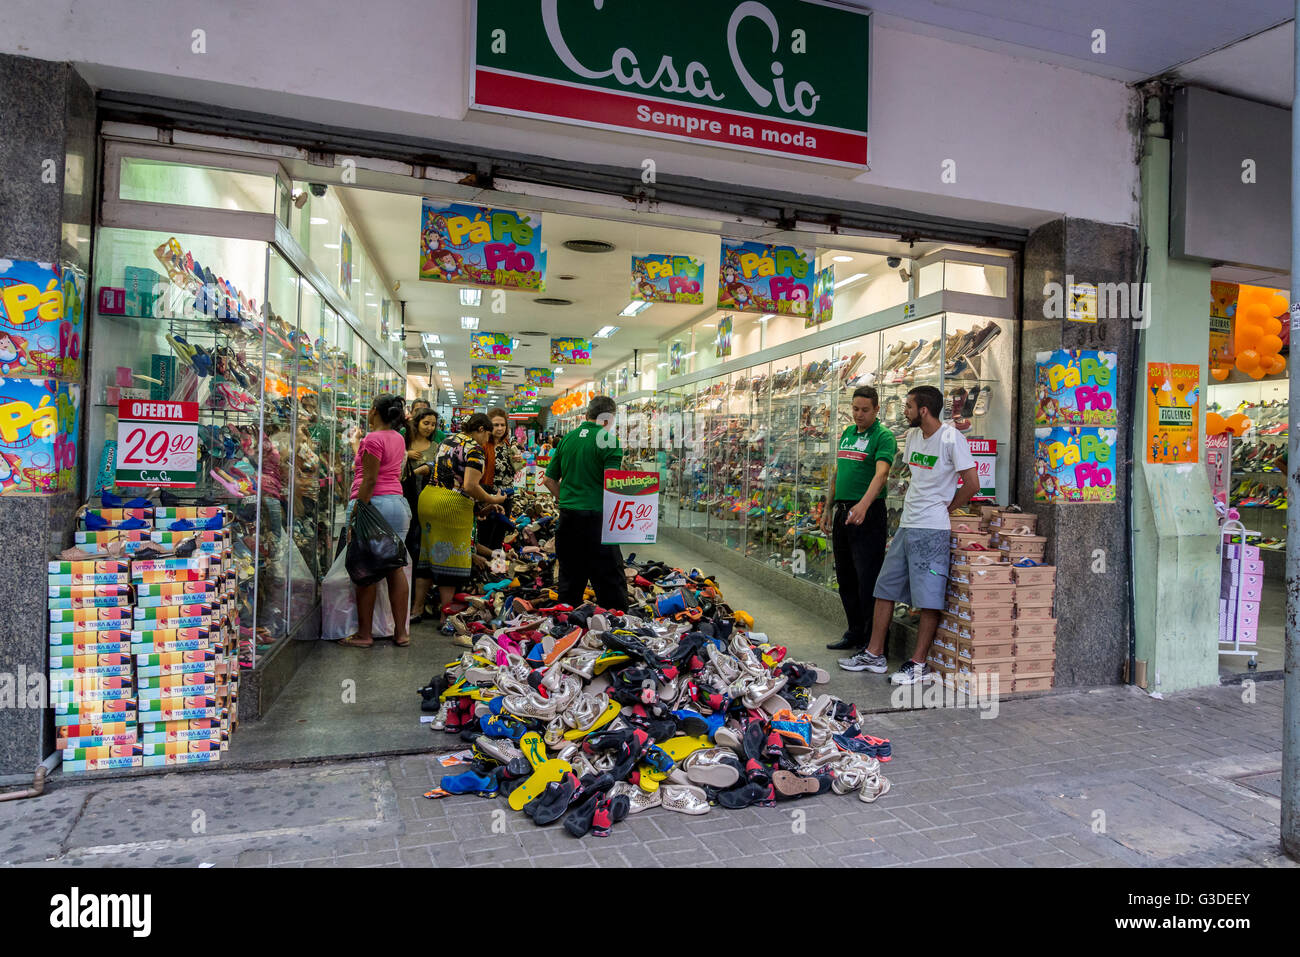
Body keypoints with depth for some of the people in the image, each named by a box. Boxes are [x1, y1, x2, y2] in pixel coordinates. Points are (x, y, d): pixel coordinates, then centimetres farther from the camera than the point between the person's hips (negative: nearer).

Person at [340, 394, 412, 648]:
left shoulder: (373, 439, -9)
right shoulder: (399, 439, 14)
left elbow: (369, 480, -15)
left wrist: (356, 513, -14)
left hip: (373, 503, -8)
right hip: (398, 503, 8)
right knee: (396, 569, 8)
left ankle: (364, 634, 6)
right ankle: (401, 632, 11)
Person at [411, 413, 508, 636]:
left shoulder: (447, 441, 17)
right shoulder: (475, 449, -10)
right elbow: (470, 486, -20)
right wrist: (492, 500, -4)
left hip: (427, 498, 8)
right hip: (452, 506, -8)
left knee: (428, 555, 16)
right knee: (450, 560, 1)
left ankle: (417, 608, 22)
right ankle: (445, 616, 8)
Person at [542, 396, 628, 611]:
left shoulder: (567, 438, 9)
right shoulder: (608, 440, -9)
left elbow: (549, 479, 13)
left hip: (567, 515, 6)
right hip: (596, 516, -6)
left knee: (570, 577, 16)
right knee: (609, 580, 2)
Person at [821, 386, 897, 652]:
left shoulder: (883, 436, -9)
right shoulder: (847, 433, 15)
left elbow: (881, 474, -25)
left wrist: (863, 505, -40)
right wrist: (828, 508, 19)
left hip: (868, 514, -8)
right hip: (842, 512, 8)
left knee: (868, 578, -4)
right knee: (846, 577, 14)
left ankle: (871, 641, 8)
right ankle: (854, 633, 27)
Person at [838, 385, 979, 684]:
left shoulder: (951, 438, -12)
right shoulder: (912, 436, 12)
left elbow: (972, 483, -12)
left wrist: (944, 509, -1)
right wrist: (914, 505, 13)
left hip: (932, 529, -8)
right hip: (906, 525, 9)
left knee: (929, 598, -2)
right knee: (885, 588, 10)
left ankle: (919, 664, 8)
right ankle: (874, 655, 20)